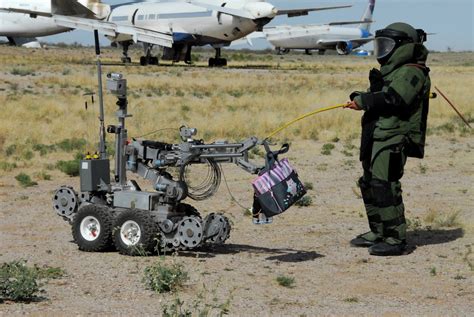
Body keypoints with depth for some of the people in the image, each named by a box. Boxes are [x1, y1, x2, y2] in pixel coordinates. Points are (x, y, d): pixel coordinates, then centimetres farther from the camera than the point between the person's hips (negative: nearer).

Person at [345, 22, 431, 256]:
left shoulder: (411, 73, -10)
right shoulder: (391, 71, 24)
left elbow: (394, 98, -25)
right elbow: (379, 98, 19)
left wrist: (364, 101, -18)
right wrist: (361, 99, -1)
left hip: (393, 139, -11)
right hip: (378, 139, 11)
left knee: (384, 186, -16)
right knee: (369, 184, 15)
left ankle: (396, 239, -14)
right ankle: (378, 233, 26)